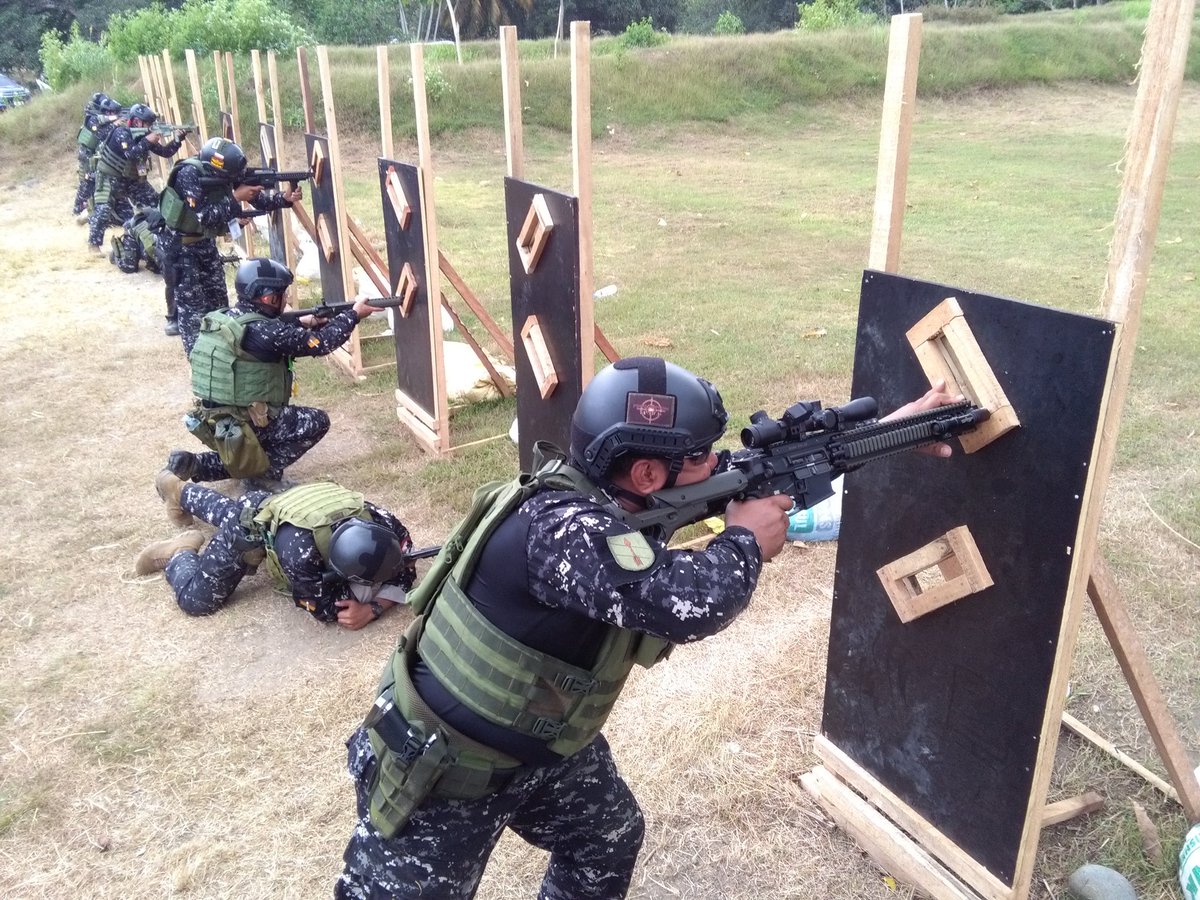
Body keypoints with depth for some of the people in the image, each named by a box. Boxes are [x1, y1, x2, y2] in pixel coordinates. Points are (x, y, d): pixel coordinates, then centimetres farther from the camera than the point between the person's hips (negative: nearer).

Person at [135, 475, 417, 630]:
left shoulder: (380, 524, -37)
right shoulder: (301, 550, -49)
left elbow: (404, 574, -23)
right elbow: (322, 606, -34)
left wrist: (372, 609, -39)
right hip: (248, 528, -6)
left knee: (223, 511, 36)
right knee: (195, 601, -5)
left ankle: (179, 491, 64)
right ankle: (180, 553, 22)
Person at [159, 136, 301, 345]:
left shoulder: (223, 174, -10)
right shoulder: (189, 174, -29)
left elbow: (257, 199, -6)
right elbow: (205, 216, -34)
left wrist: (285, 198, -22)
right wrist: (235, 198, -33)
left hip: (205, 241, 7)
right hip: (180, 244, -7)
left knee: (218, 298, 12)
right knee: (192, 305, -5)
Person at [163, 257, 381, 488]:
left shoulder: (220, 317, 1)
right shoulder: (262, 332, -22)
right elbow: (320, 343, -14)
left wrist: (302, 323, 9)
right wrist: (353, 314, -3)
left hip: (210, 423, 8)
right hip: (240, 427, -8)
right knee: (317, 421, 1)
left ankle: (196, 465, 14)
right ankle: (266, 472, 1)